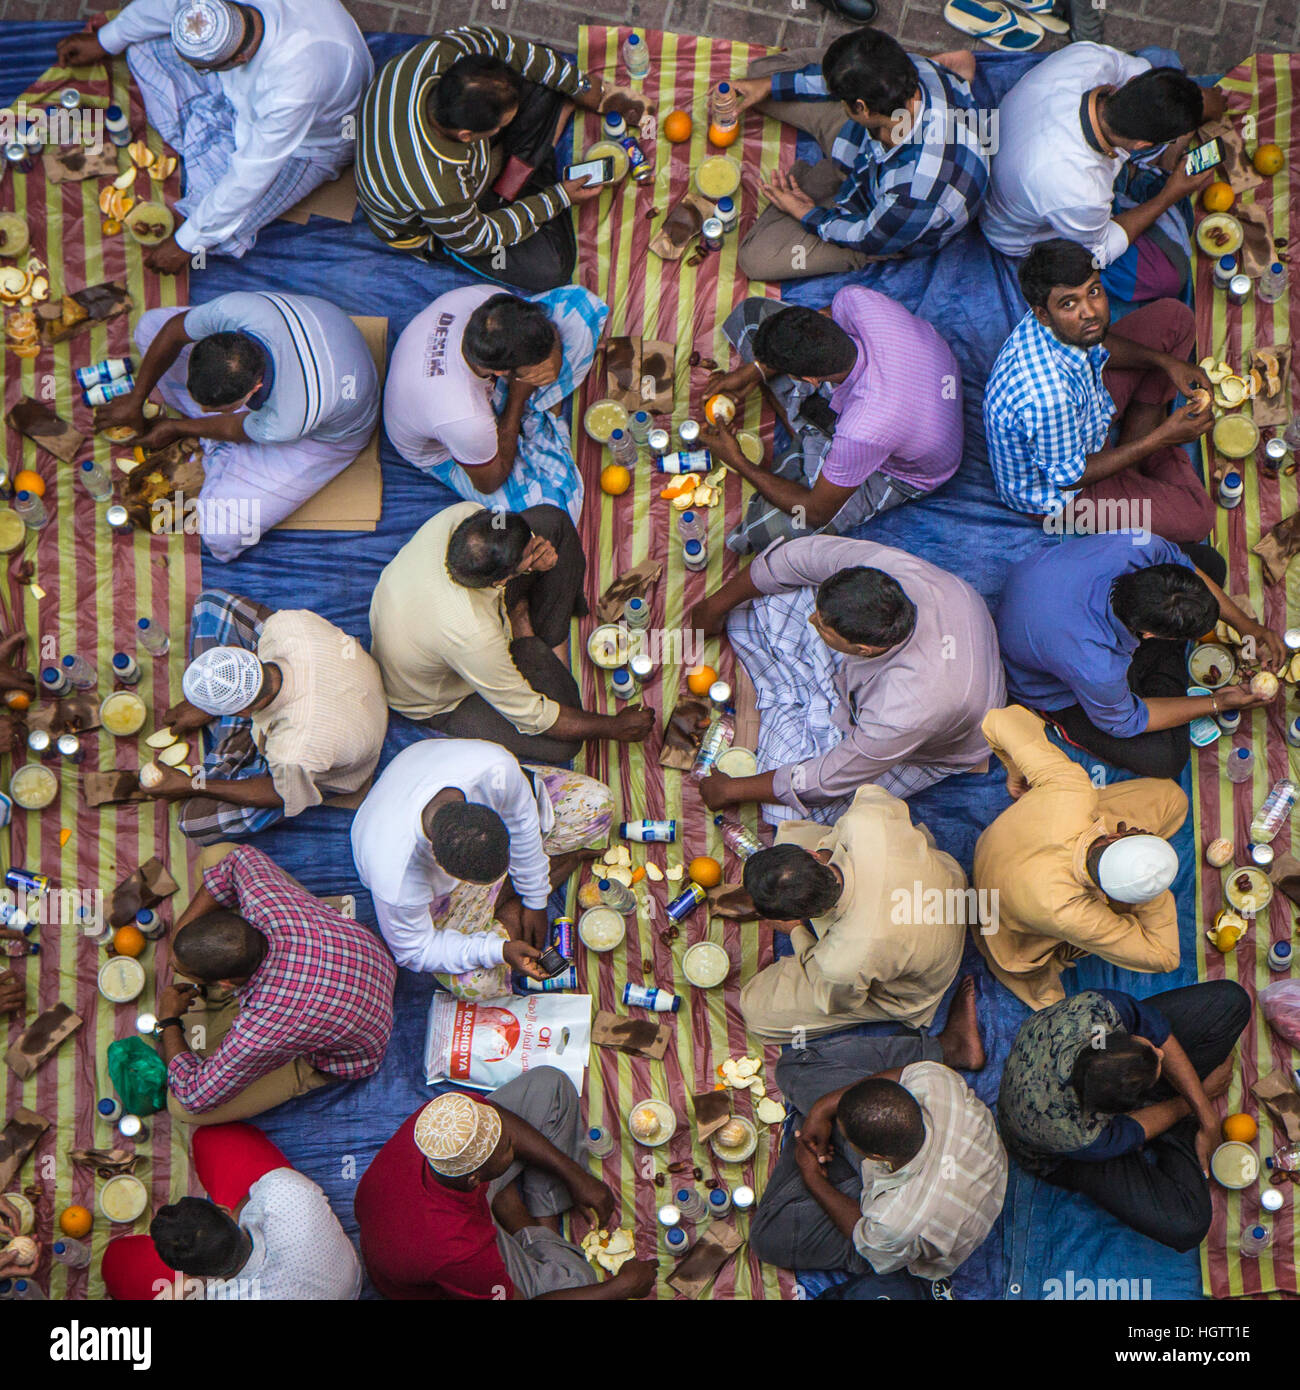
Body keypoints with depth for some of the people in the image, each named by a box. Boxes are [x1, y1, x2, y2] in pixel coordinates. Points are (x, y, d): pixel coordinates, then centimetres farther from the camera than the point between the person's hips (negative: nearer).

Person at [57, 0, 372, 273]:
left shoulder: (294, 89, -46)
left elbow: (248, 181, -35)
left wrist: (186, 243, -24)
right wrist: (104, 41, 9)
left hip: (307, 145, -6)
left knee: (220, 233, -20)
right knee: (142, 47, -3)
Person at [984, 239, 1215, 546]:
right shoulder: (1047, 395, -45)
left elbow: (1098, 346, 5)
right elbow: (1067, 478, -27)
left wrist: (1164, 360, -10)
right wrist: (1163, 437, -26)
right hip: (1051, 491, -7)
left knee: (1174, 318, 5)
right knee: (1196, 518, -13)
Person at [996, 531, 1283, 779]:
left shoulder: (1133, 547, -35)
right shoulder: (1096, 671, -46)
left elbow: (1185, 566, -7)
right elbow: (1123, 721, -20)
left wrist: (1246, 625, -6)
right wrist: (1217, 703, -14)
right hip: (1058, 694, -6)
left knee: (1208, 562, -2)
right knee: (1163, 758, -16)